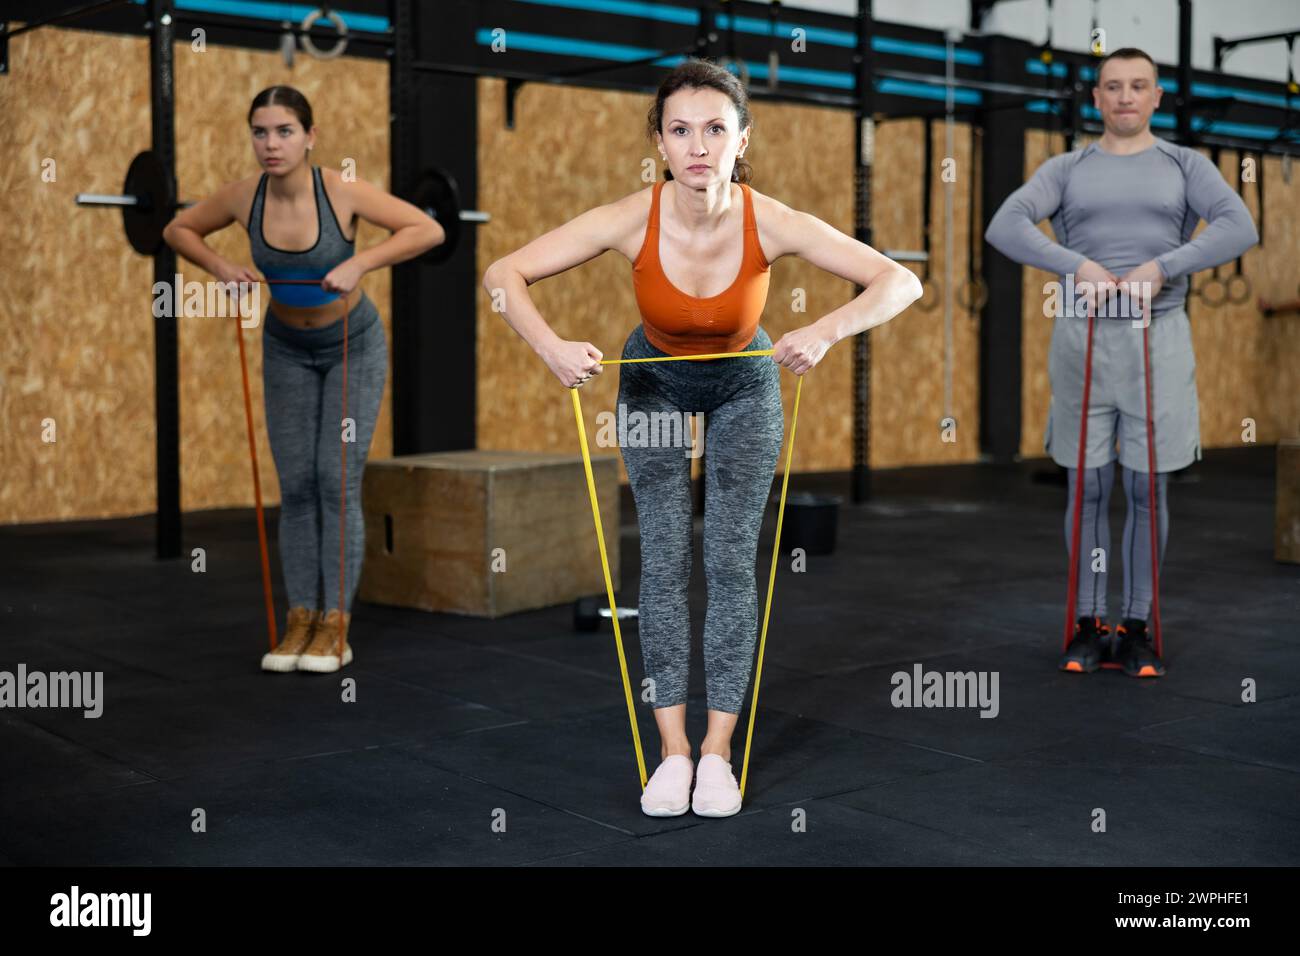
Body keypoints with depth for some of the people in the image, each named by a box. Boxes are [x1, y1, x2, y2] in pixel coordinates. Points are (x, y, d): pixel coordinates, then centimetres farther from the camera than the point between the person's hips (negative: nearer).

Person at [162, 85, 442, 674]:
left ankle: (335, 625, -1)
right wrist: (220, 266, -19)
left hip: (353, 345, -3)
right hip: (288, 348, 3)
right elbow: (177, 230, 0)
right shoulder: (243, 197, -17)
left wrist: (360, 263, -35)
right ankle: (300, 619, 11)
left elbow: (429, 231, -25)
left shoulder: (342, 192, -26)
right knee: (296, 485, 3)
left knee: (338, 480, -8)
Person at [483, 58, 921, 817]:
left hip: (745, 383, 0)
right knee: (664, 559, -3)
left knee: (732, 559, -3)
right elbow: (504, 274, -27)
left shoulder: (771, 222, -32)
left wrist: (826, 332, -48)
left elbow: (901, 281, -32)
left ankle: (718, 752, 4)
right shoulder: (632, 220, -32)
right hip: (653, 380, 0)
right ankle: (673, 748, 4)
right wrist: (551, 346, -44)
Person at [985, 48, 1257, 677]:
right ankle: (1088, 624, 12)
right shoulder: (1065, 171, 7)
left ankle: (1136, 626, 12)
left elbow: (1239, 228, -10)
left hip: (1157, 339, 0)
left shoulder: (1186, 167, 7)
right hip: (1082, 340, 0)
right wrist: (1078, 267, -23)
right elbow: (1004, 228, -9)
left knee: (1147, 488, 2)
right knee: (1088, 487, 3)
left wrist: (1159, 269, -22)